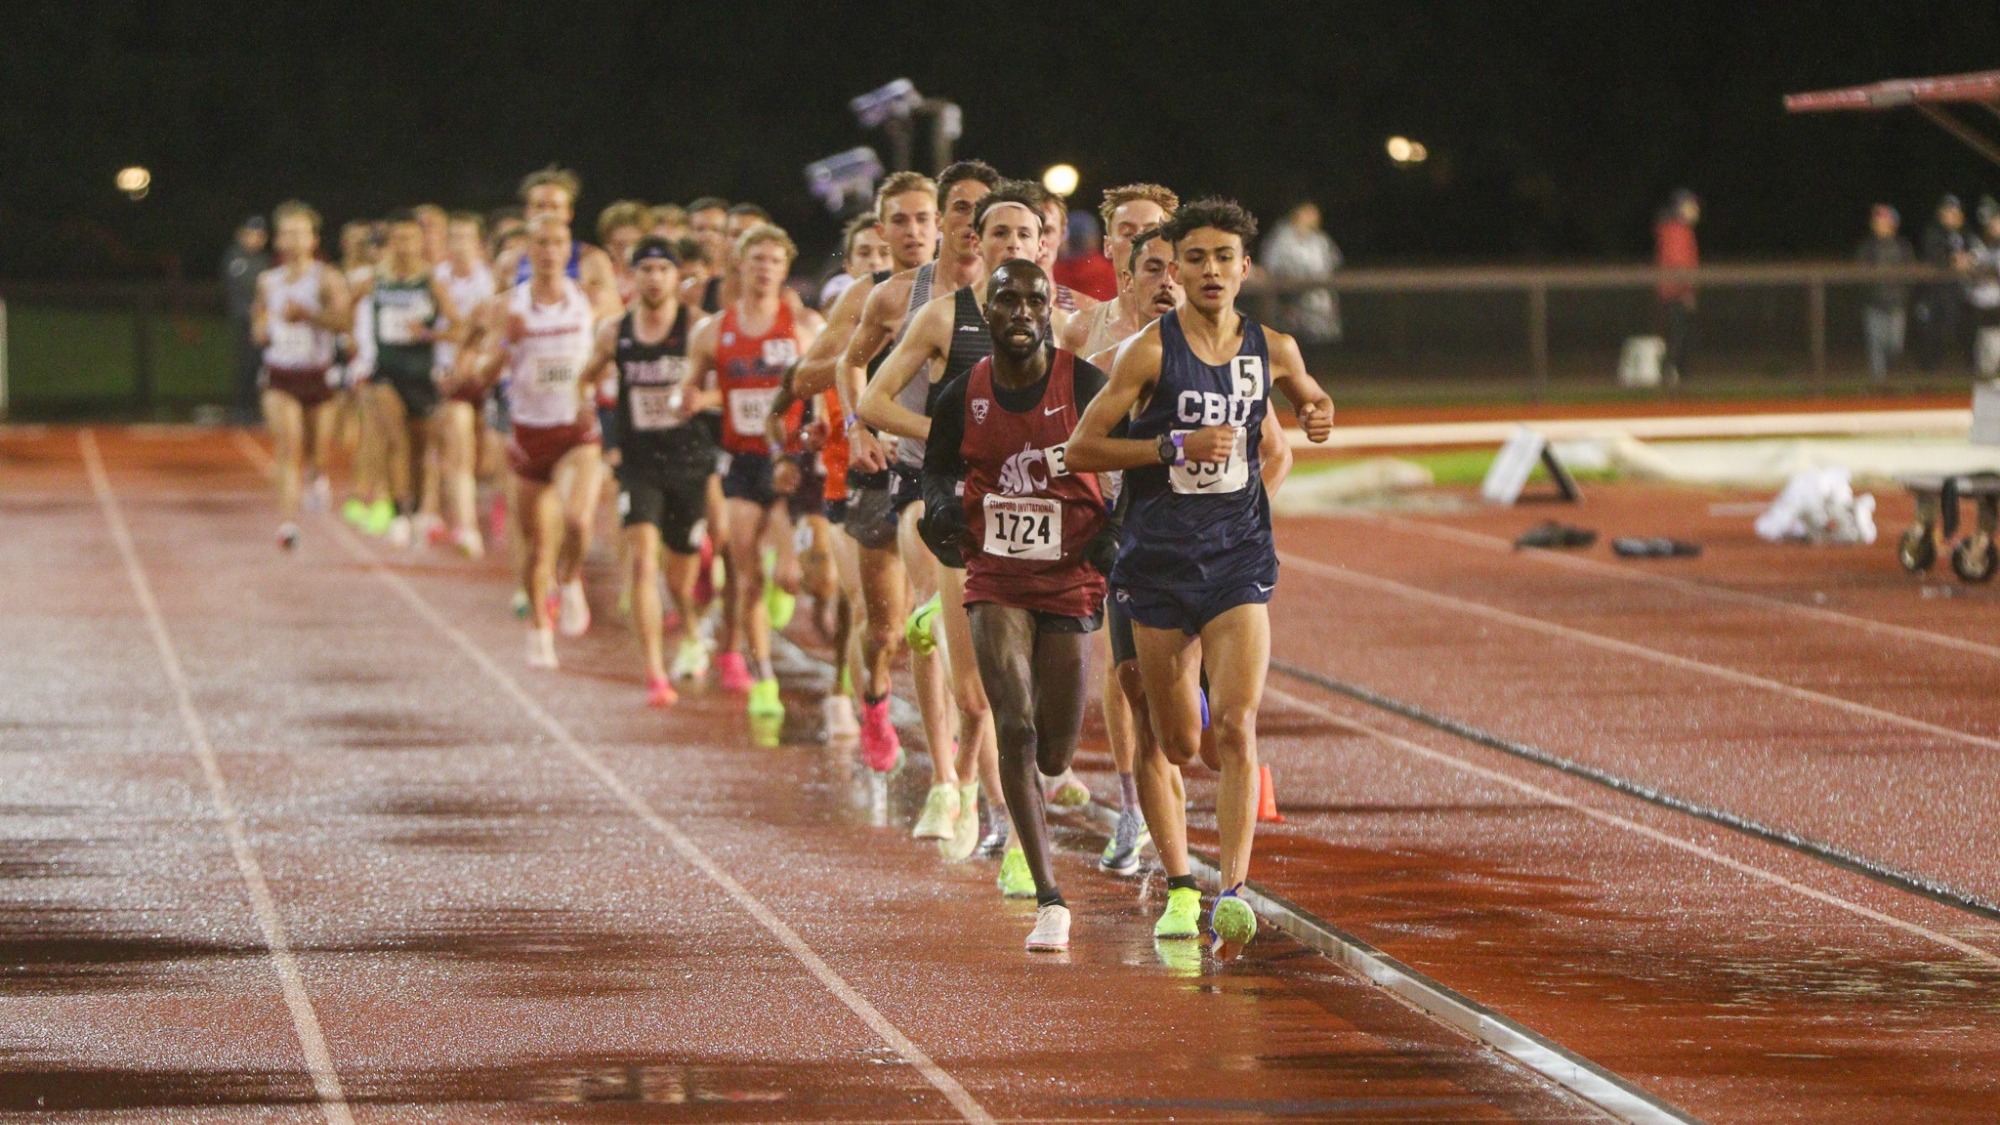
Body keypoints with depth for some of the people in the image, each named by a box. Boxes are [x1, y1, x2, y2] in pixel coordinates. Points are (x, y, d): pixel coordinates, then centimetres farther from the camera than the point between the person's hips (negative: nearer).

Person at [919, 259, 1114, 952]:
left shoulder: (1085, 386, -8)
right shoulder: (962, 397, -2)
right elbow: (938, 469, 15)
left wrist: (1118, 532, -13)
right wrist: (941, 512, -6)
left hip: (1069, 581, 0)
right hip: (995, 582, 0)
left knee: (1053, 758, 3)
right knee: (1015, 726, -18)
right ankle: (1048, 899, -15)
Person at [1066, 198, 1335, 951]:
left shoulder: (1273, 350, 5)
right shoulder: (1150, 351, -6)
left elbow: (1310, 399, 29)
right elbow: (1081, 448, -6)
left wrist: (1318, 415, 5)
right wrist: (1177, 446, -16)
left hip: (1239, 557, 1)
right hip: (1157, 561, -1)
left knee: (1235, 726, -16)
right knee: (1175, 742, 6)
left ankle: (1232, 889, -21)